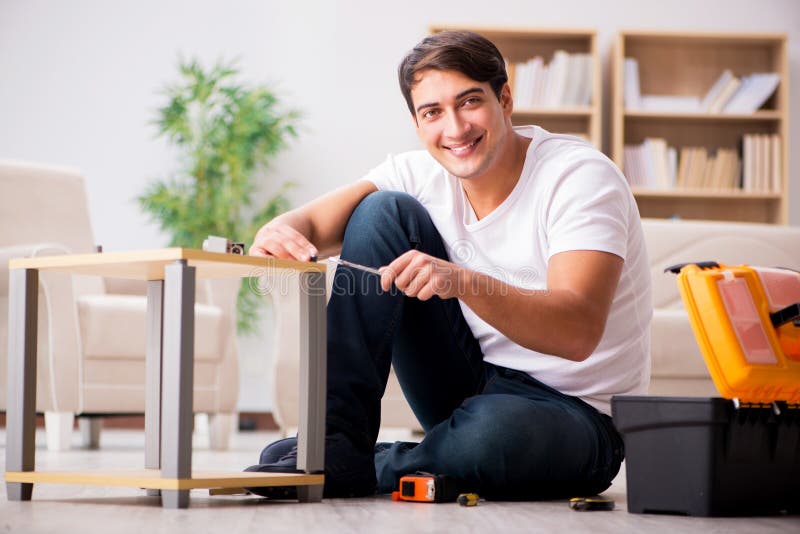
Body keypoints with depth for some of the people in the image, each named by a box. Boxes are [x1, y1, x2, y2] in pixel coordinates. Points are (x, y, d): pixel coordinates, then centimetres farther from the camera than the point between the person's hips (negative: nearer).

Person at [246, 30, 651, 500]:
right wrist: (281, 233, -37)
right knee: (384, 211, -10)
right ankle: (337, 438, -14)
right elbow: (310, 224, -12)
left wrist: (465, 282, -46)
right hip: (471, 386, 5)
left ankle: (364, 470, -10)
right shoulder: (422, 174, -2)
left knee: (492, 431, -42)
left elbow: (578, 333, -32)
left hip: (580, 416, -5)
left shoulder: (581, 177, -18)